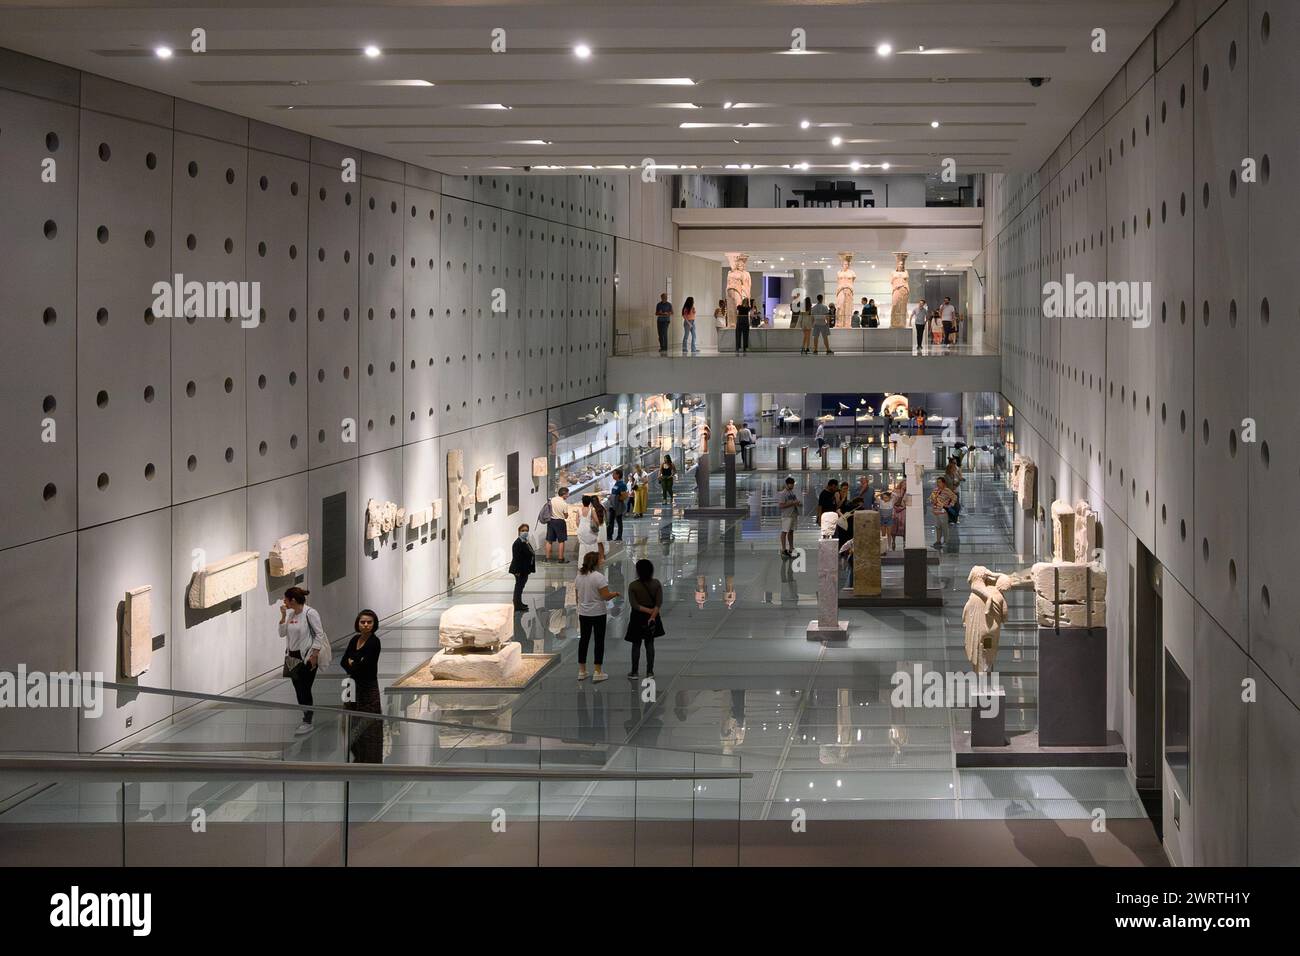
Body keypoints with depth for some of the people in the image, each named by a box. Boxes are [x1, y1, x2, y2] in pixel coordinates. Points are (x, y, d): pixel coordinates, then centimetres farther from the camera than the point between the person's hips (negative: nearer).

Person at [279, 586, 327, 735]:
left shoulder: (310, 613, -13)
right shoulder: (290, 614, 10)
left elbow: (319, 634, -14)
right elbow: (282, 633, 11)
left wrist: (314, 655, -18)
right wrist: (283, 615, 1)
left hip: (307, 658, -8)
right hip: (293, 657, 8)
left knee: (305, 690, -6)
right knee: (298, 690, 10)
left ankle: (308, 723, 1)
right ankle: (305, 718, 20)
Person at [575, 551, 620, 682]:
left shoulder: (580, 576, 4)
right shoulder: (599, 577, -18)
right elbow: (606, 596, -20)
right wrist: (614, 594, -1)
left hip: (583, 613, 6)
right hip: (597, 614, -6)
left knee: (583, 639, 12)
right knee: (599, 641, 1)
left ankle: (581, 671, 16)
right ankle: (598, 673, 1)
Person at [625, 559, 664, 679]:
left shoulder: (633, 586, -13)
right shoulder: (656, 583, -7)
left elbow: (634, 604, -18)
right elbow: (659, 602, -14)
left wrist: (649, 610, -15)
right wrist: (653, 615, -19)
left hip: (637, 618, -2)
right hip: (652, 619, 2)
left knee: (636, 645, 8)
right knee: (650, 644, 12)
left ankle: (634, 672, 13)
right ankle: (650, 672, 14)